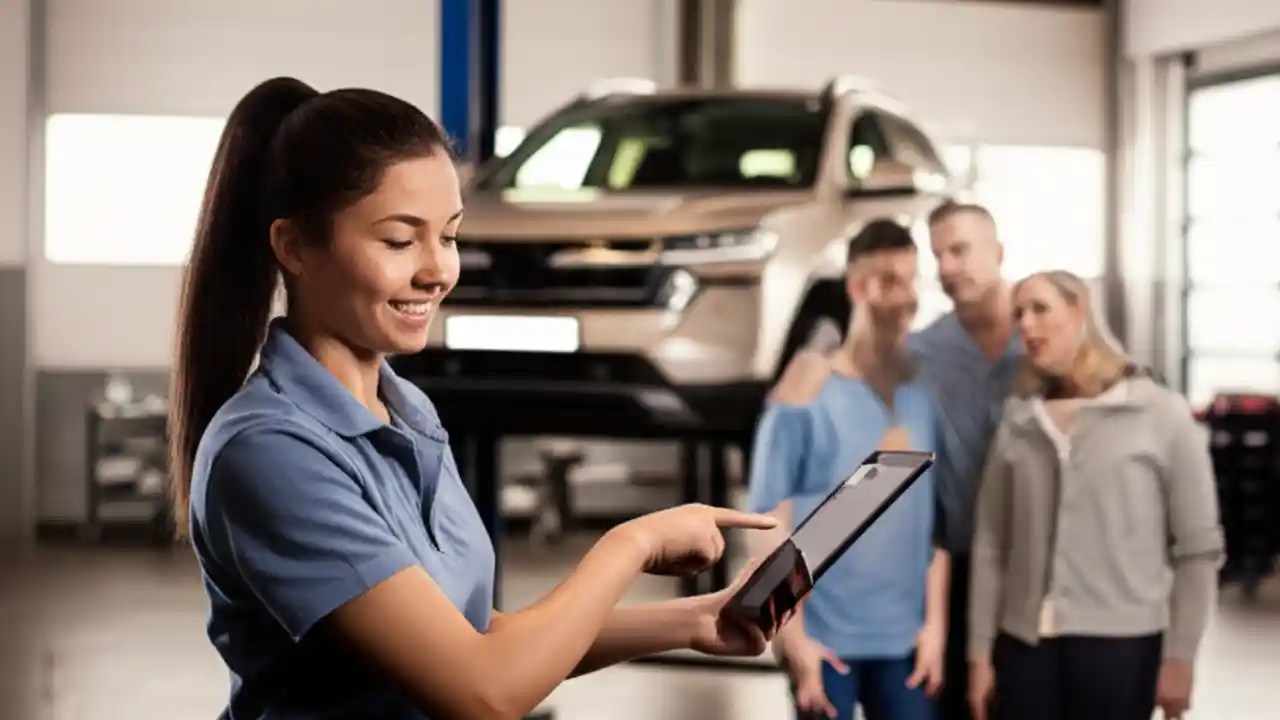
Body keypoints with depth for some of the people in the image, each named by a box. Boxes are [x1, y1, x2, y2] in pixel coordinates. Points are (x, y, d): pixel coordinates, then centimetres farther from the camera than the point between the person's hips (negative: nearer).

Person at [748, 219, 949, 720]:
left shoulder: (923, 392, 6)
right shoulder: (811, 386, -6)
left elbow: (937, 521, 9)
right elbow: (770, 518, -8)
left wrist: (935, 623, 4)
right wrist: (792, 635, -12)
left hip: (904, 637, 4)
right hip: (825, 634, -4)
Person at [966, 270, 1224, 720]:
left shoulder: (1161, 414, -1)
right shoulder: (1017, 419, 8)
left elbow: (1199, 548, -2)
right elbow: (990, 543, 7)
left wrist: (1179, 657, -6)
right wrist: (980, 653, 4)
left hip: (1121, 644, -3)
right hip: (1024, 643, 3)